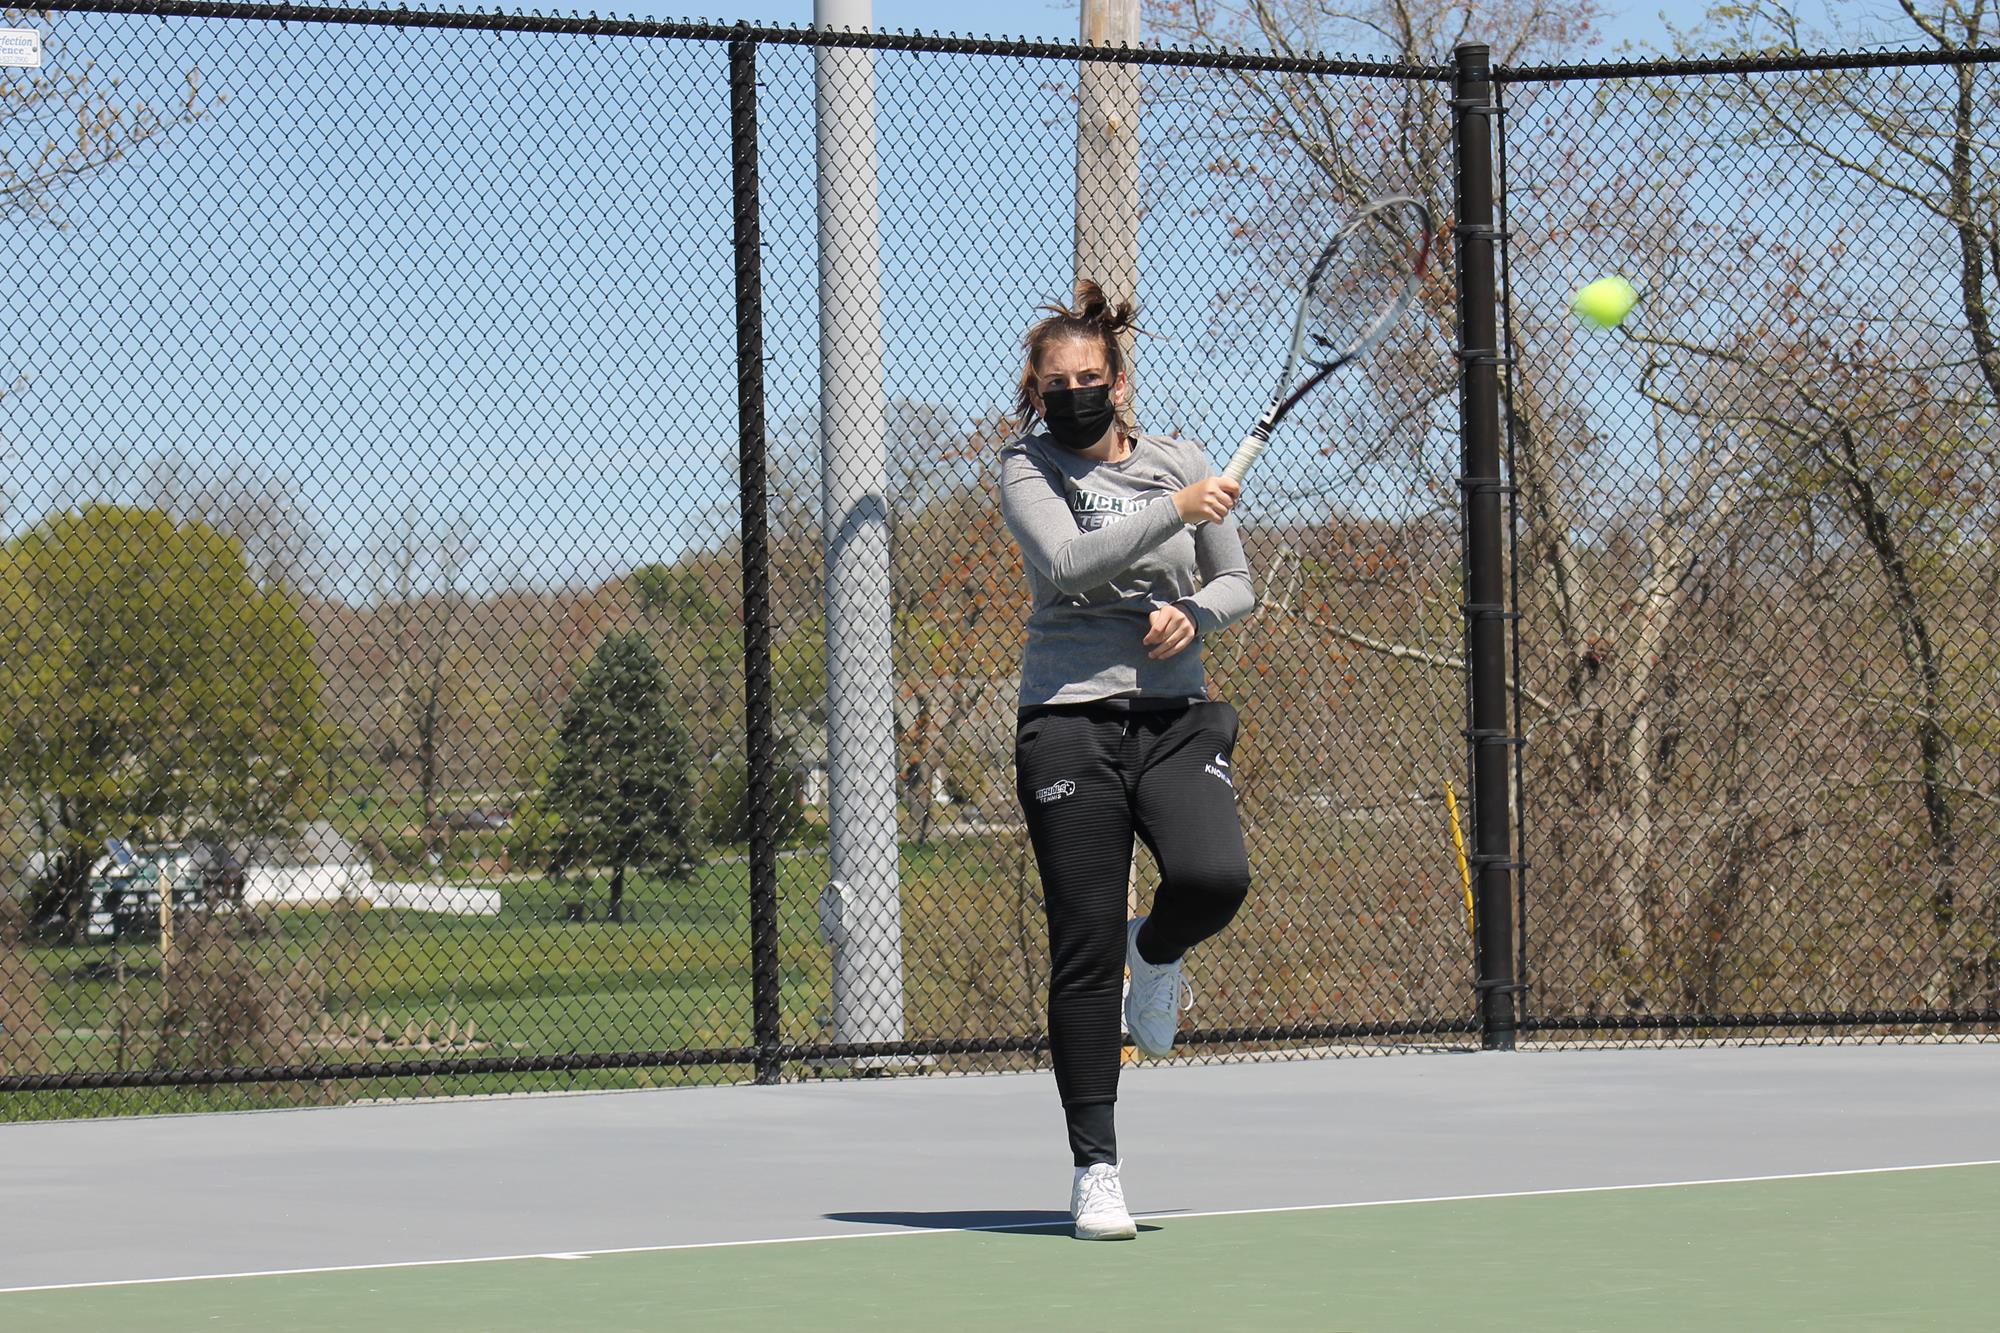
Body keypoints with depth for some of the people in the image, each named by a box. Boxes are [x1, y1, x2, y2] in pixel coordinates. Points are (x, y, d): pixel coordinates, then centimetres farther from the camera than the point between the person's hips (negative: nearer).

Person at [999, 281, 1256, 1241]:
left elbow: (1238, 584, 17)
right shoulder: (1028, 469, 3)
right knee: (1084, 954, -4)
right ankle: (1095, 1170, 6)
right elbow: (1068, 564, -15)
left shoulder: (1181, 462, 11)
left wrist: (1194, 612, -4)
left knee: (1214, 877, -25)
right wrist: (1176, 511, -15)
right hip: (1070, 723, -2)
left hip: (1176, 719, 2)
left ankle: (1159, 949, 14)